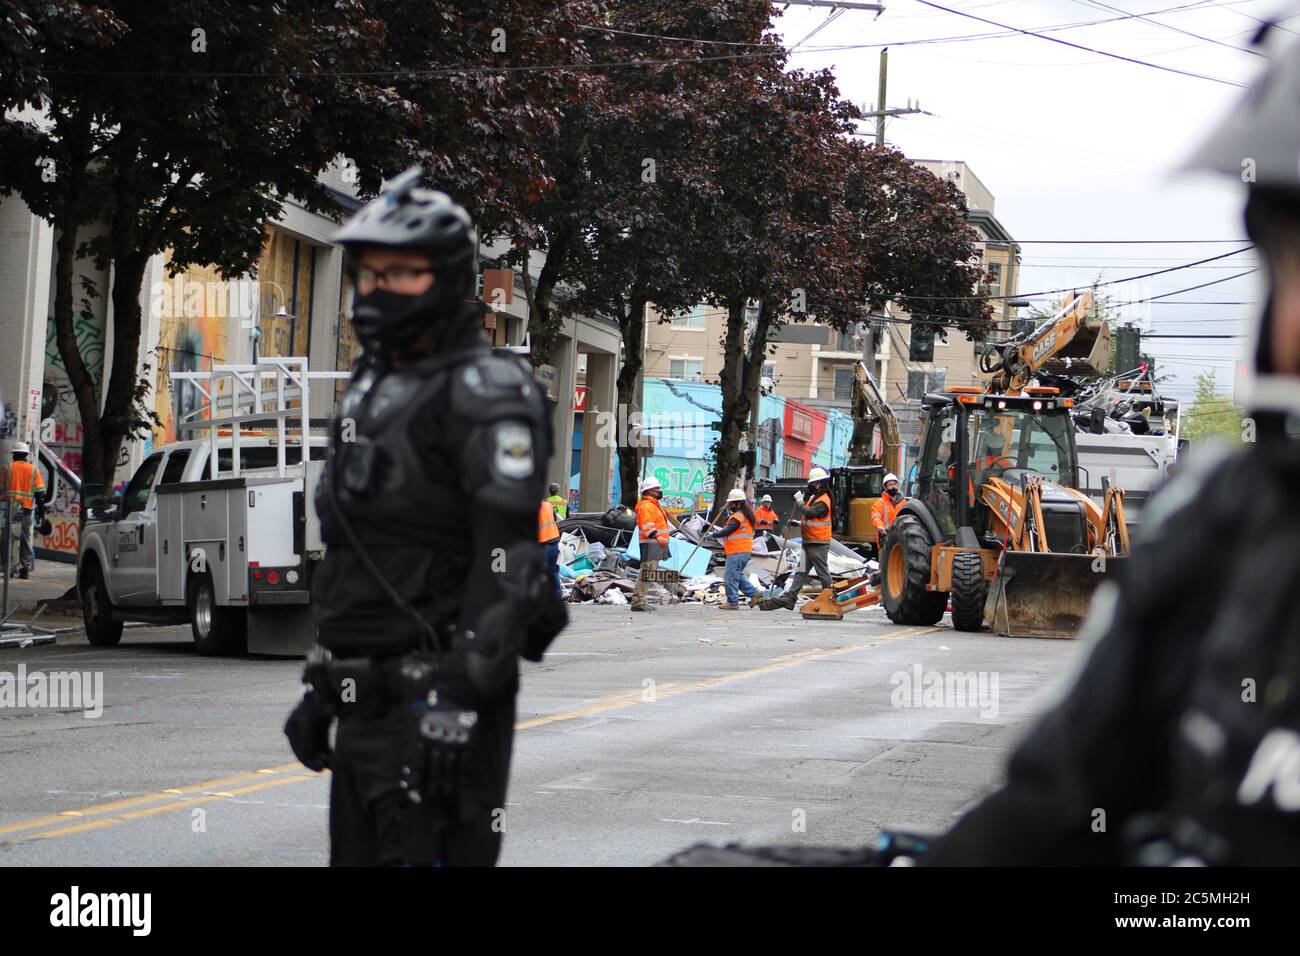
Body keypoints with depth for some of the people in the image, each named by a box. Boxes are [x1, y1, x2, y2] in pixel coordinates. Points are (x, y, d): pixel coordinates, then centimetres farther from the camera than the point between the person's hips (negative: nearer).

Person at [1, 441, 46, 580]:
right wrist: (41, 510, 5)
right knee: (27, 540, 8)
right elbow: (40, 493, 2)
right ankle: (26, 569, 5)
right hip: (28, 509, 1)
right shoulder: (34, 470, 6)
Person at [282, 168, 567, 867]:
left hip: (438, 698, -9)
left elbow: (507, 560, -19)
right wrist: (321, 690, 22)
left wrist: (457, 702, -24)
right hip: (366, 701, 9)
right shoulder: (370, 389, 18)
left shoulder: (486, 394, -11)